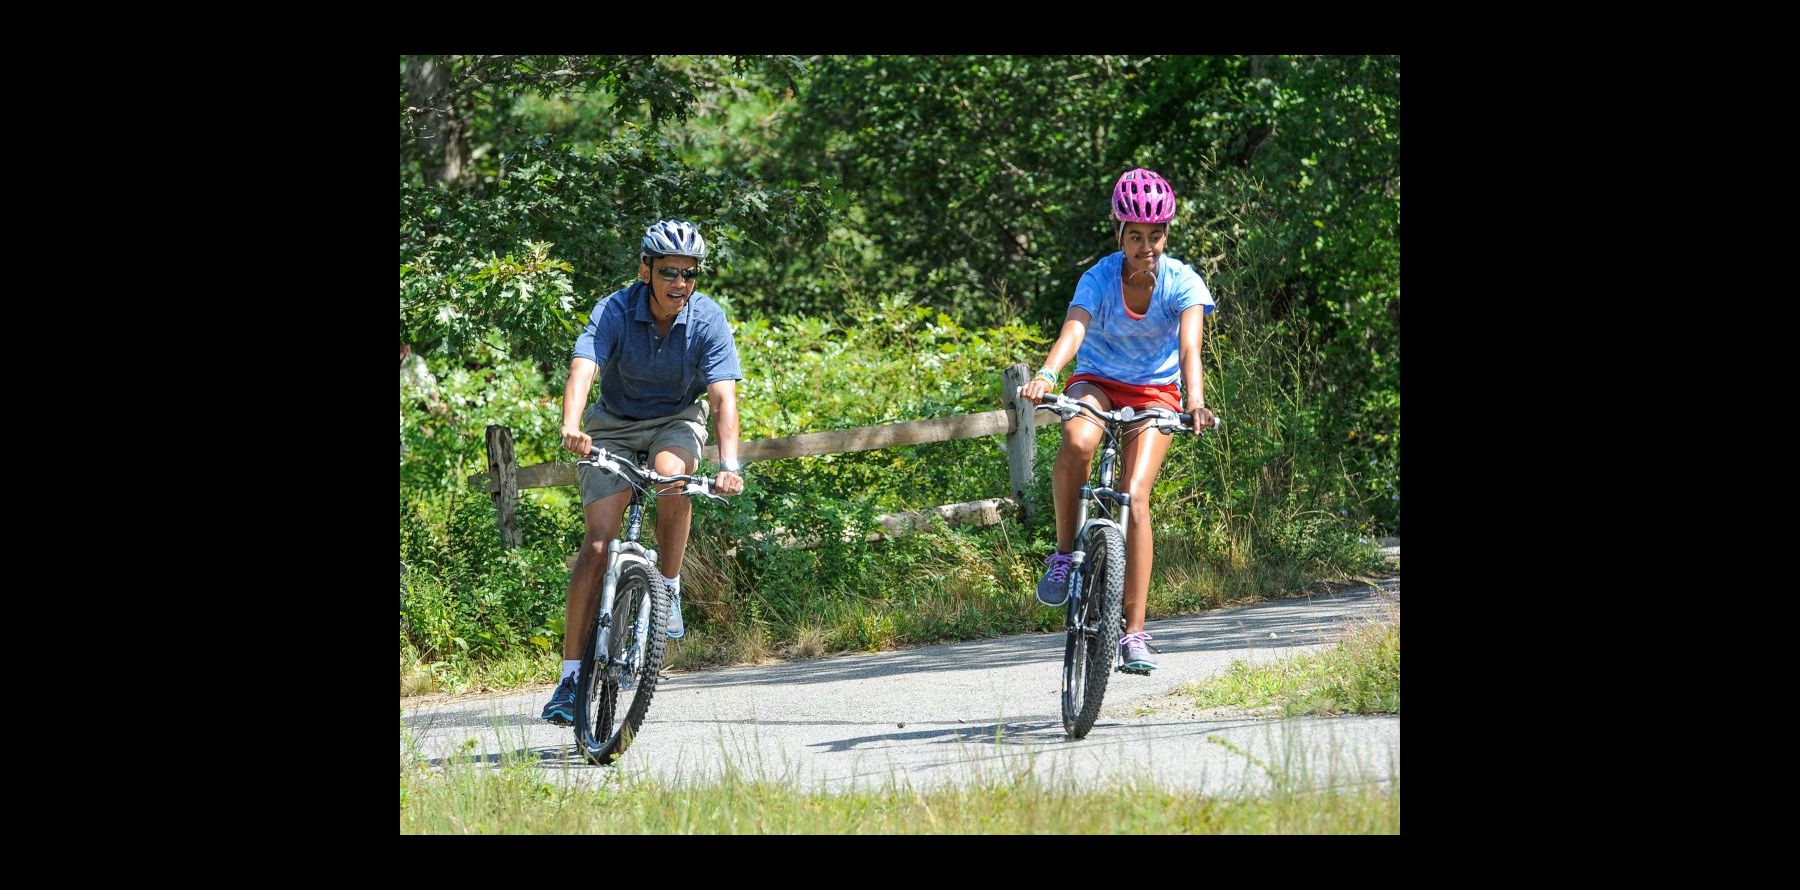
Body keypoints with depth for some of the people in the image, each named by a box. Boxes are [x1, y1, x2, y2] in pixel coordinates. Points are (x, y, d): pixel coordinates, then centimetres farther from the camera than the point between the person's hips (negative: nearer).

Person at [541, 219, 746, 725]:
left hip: (677, 421, 0)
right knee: (599, 541, -14)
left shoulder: (708, 321, -20)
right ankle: (571, 674, -11)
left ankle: (669, 588, -13)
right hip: (614, 425, 0)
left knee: (672, 474, -36)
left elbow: (723, 396, -29)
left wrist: (729, 464, -44)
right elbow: (583, 369, -38)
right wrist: (570, 427, -57)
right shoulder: (614, 312, -22)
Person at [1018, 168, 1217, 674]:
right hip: (1098, 383, 0)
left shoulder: (1182, 283, -18)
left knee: (1135, 496, -19)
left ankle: (1135, 631, -14)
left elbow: (1189, 345, -33)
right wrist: (1046, 375, -57)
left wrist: (1194, 400, -53)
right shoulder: (1100, 278, -19)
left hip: (1155, 392, 0)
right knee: (1077, 440, -36)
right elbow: (1073, 330, -36)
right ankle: (1064, 552, -17)